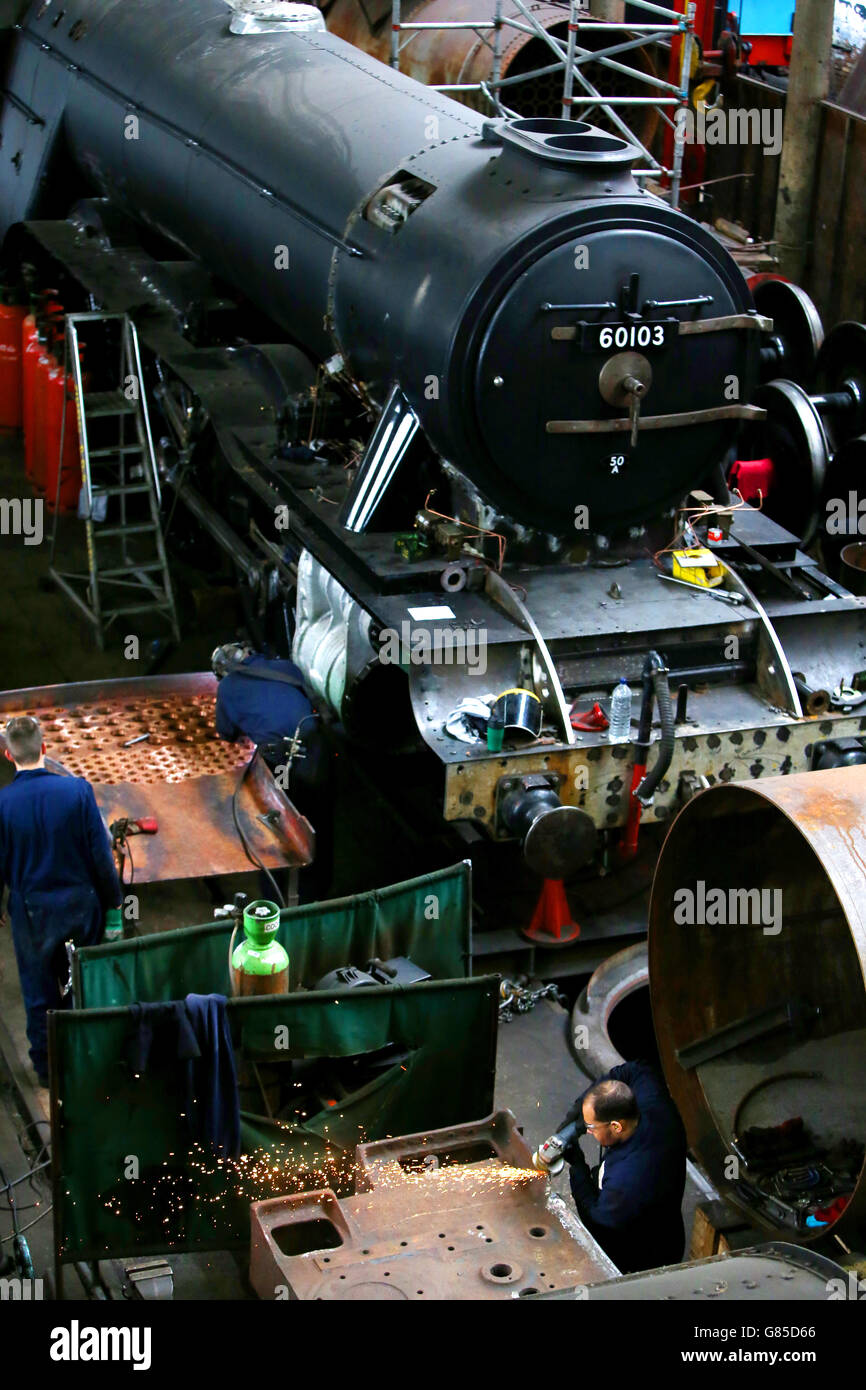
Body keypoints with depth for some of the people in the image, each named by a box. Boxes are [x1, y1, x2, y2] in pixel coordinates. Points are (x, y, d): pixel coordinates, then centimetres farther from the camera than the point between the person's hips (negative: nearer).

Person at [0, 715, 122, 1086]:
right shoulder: (77, 790, -16)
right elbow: (101, 853, -9)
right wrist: (112, 903, 4)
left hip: (32, 911, -1)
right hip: (80, 903, 1)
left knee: (39, 993, 16)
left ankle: (47, 1066, 28)